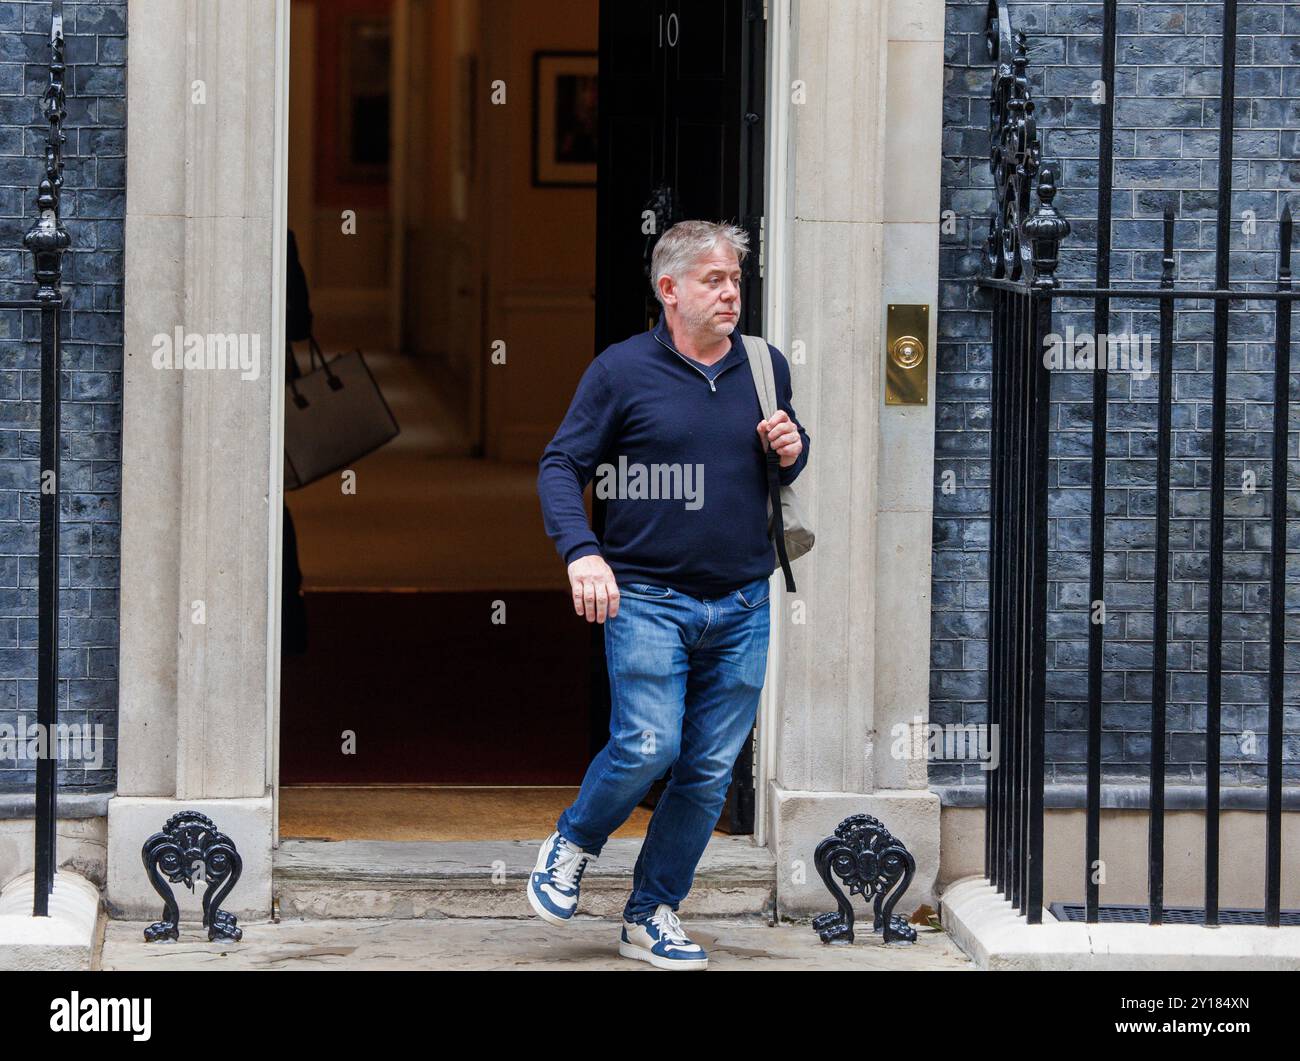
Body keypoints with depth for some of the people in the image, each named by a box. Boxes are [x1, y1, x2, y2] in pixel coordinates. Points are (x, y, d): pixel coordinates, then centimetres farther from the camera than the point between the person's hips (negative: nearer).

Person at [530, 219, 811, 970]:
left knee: (710, 771, 4)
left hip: (742, 606, 4)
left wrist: (793, 451, -2)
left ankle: (653, 917, 17)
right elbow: (562, 465, -2)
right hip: (649, 597, -4)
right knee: (647, 746, -16)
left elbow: (789, 464, 23)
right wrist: (582, 551, -17)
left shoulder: (765, 367, 9)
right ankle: (573, 845, 13)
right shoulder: (624, 370, -4)